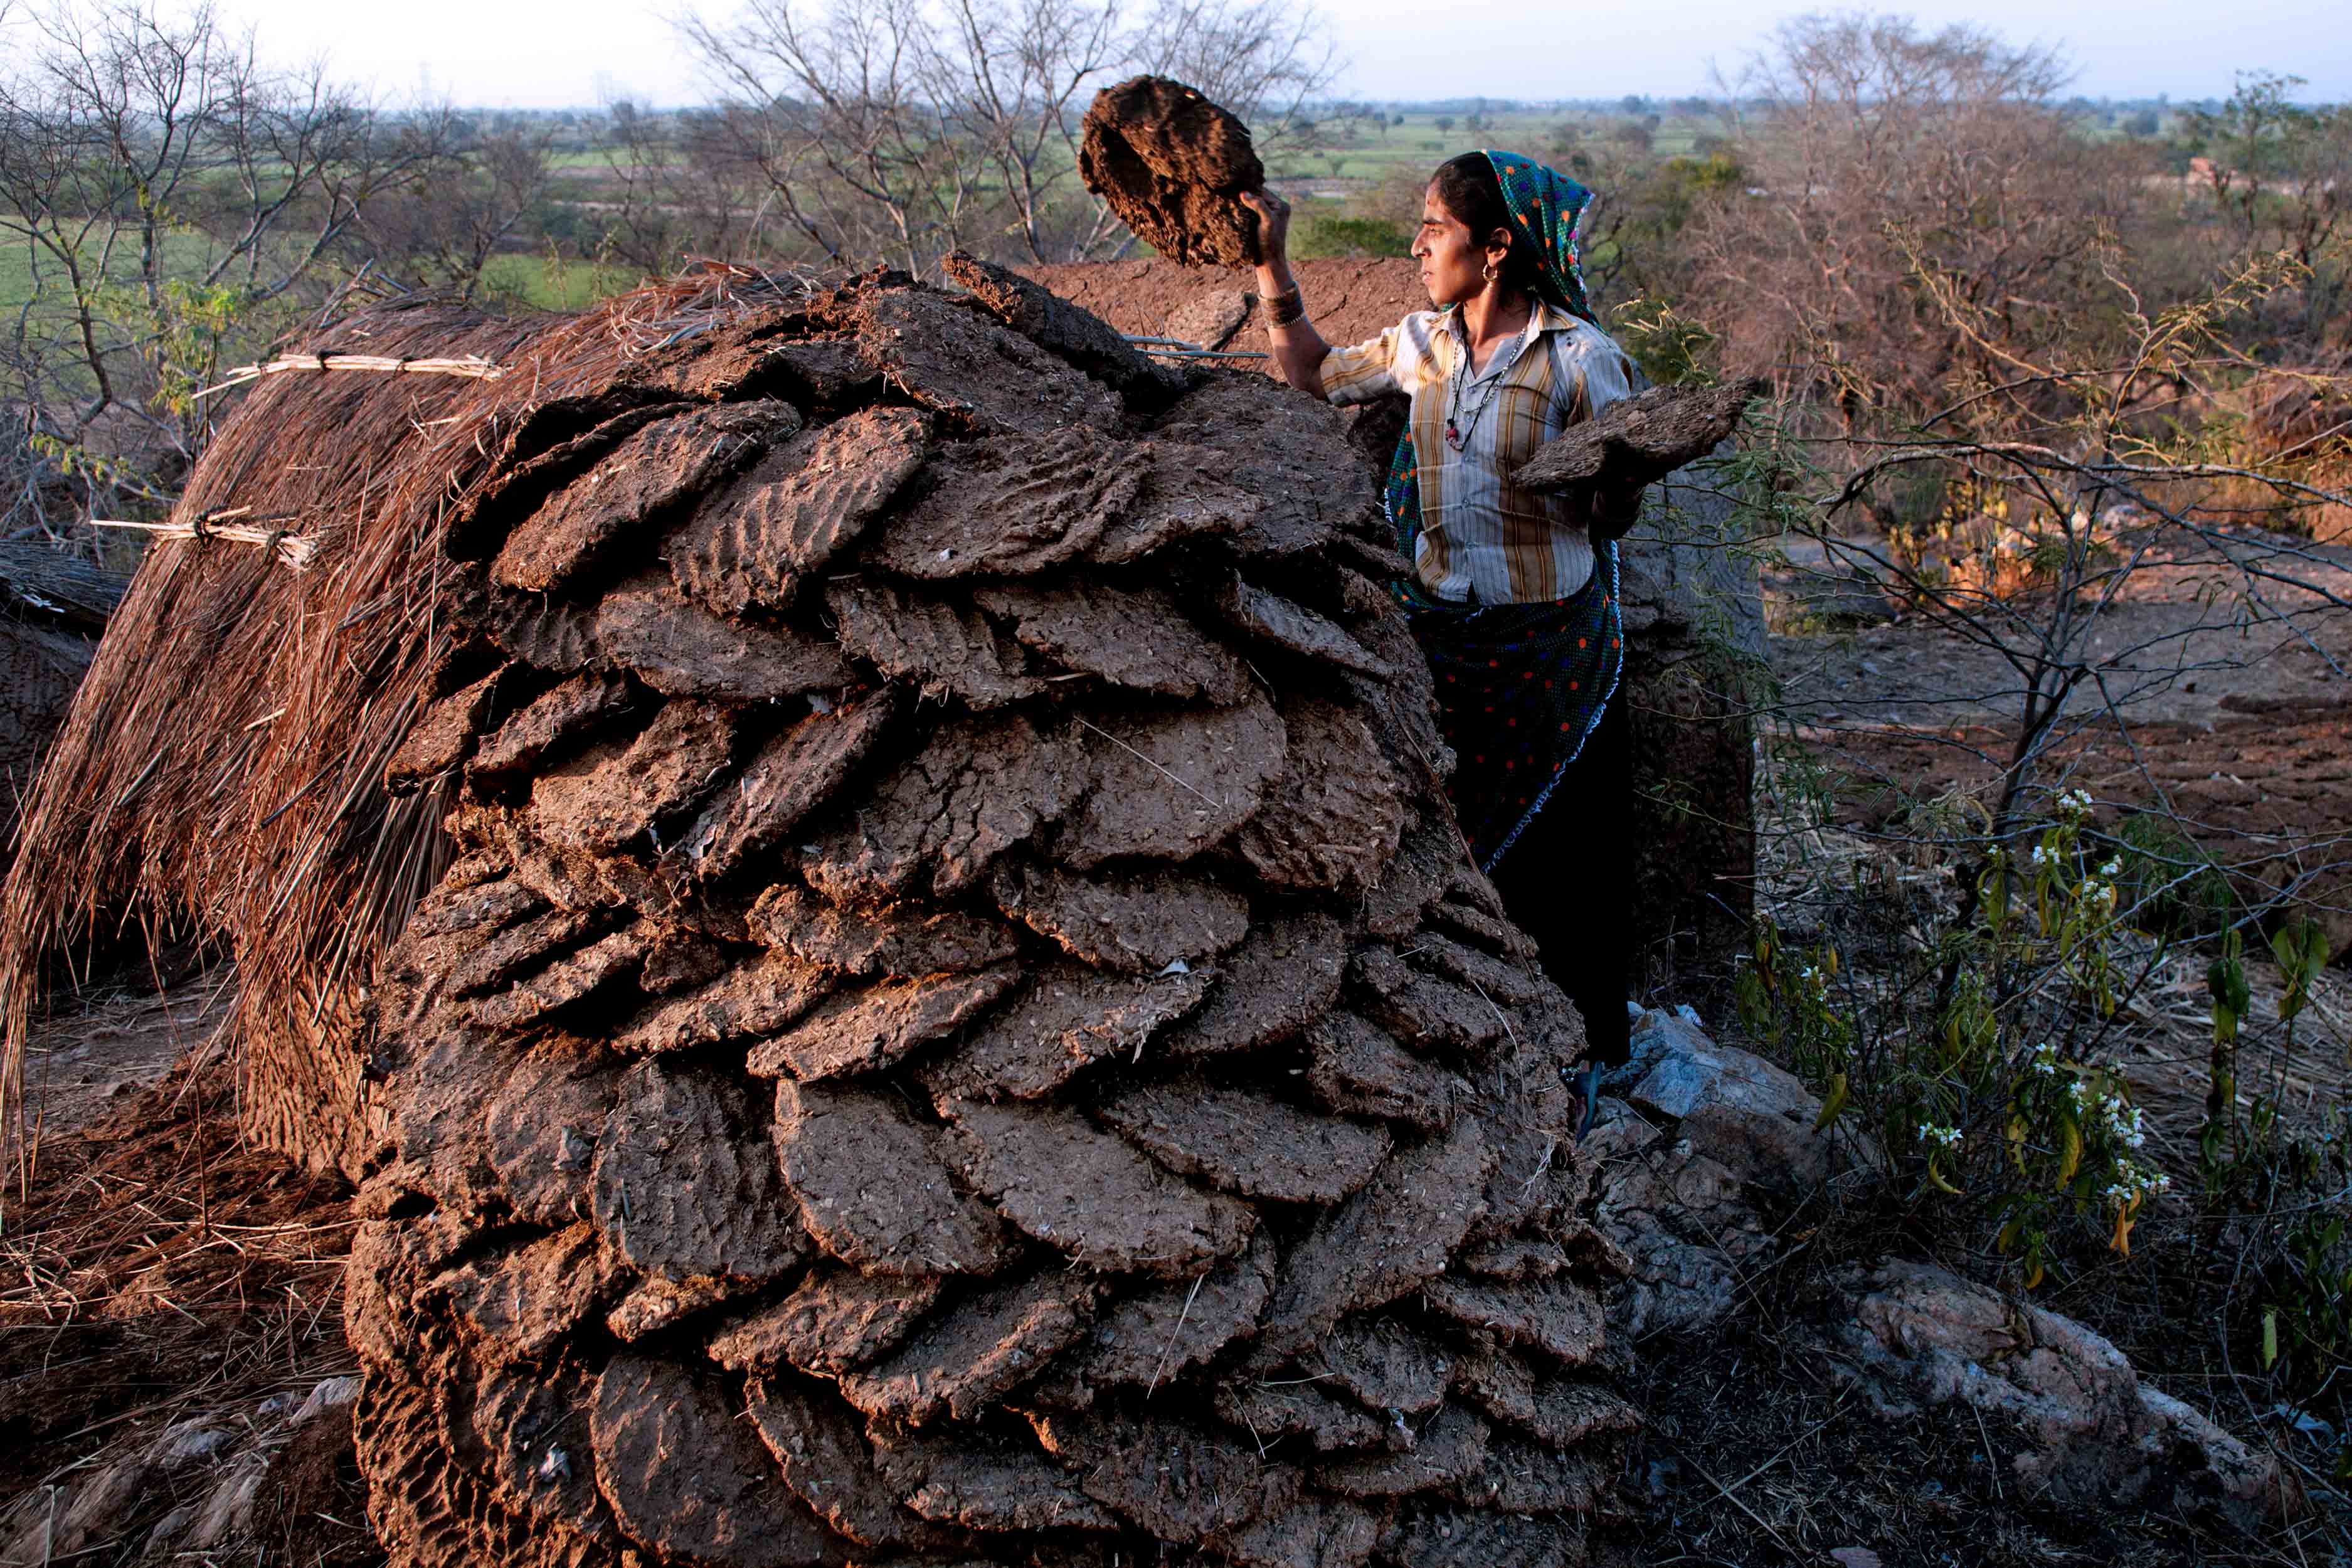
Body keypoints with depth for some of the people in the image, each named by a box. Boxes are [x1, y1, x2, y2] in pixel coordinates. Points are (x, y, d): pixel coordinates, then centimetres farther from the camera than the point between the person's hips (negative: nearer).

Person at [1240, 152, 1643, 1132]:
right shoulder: (1425, 341, 3)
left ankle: (1586, 1050, 25)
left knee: (1564, 852, 6)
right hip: (1443, 633, 5)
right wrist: (1272, 266, 9)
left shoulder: (1577, 359, -13)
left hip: (1548, 642, -5)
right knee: (1455, 839, 13)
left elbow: (1616, 516, -8)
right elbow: (1315, 374, 18)